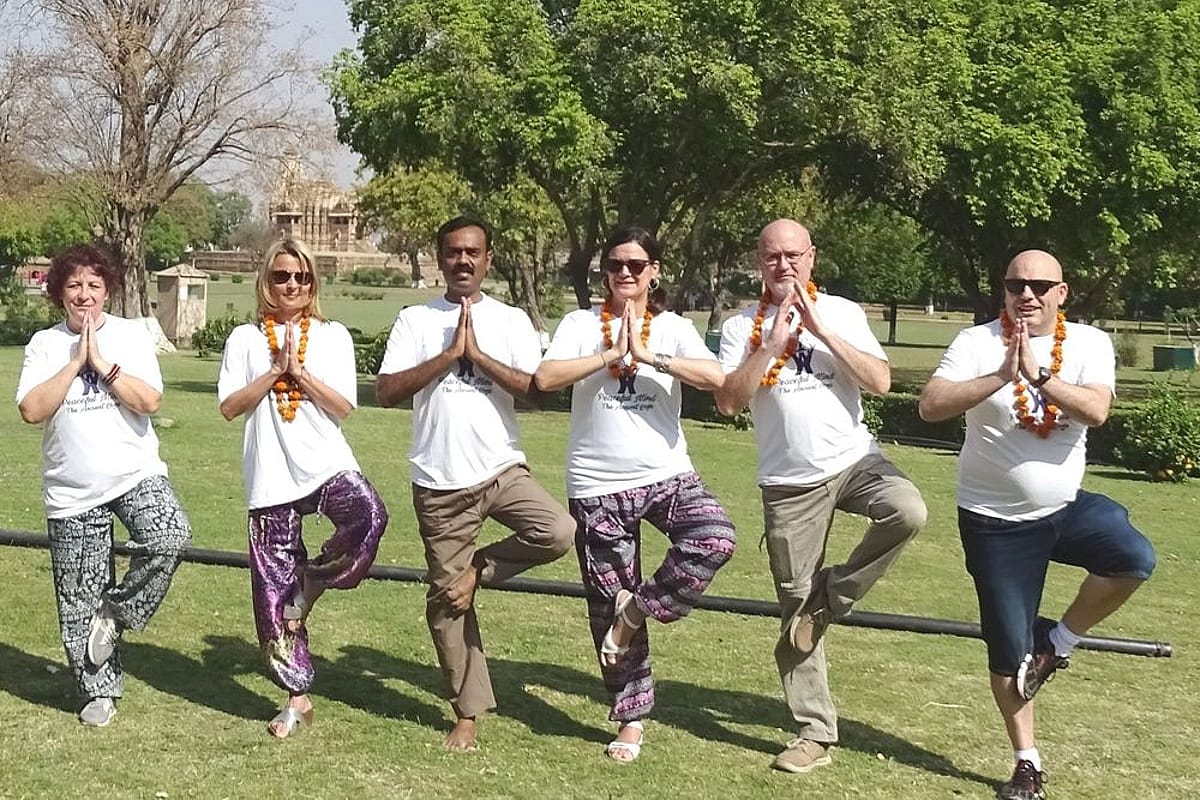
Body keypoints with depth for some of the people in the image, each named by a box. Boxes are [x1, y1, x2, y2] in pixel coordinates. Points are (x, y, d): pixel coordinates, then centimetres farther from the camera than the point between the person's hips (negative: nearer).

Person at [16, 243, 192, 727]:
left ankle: (116, 612, -5)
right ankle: (99, 691, 21)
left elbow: (150, 401, -12)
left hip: (136, 474, -1)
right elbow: (31, 410, -11)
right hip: (71, 492, 1)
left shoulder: (131, 336, 1)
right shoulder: (45, 344, 2)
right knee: (80, 602, 4)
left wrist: (101, 361, -12)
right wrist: (76, 361, -12)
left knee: (170, 538, -29)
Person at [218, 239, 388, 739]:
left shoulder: (333, 335, 7)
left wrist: (298, 370, -9)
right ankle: (297, 697, 17)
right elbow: (230, 407, -1)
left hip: (327, 464, -1)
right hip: (271, 478, 1)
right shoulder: (245, 338, 8)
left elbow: (343, 406, -2)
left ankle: (312, 580, -2)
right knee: (274, 590, 2)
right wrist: (275, 370, -9)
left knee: (369, 517, -33)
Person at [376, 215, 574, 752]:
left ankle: (478, 569, 0)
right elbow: (386, 392, -8)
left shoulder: (511, 321, 5)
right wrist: (449, 354, -13)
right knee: (446, 602, 5)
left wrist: (479, 355, -13)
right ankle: (468, 714, 21)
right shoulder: (415, 320, 4)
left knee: (558, 532, -27)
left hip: (502, 469, 0)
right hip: (440, 484, 0)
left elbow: (536, 391, -7)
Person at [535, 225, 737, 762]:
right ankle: (631, 717, 22)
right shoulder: (582, 324, 3)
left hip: (666, 474, 0)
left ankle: (637, 611, -7)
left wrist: (648, 356, -16)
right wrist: (610, 353, -12)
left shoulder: (673, 328, 4)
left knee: (715, 538, -29)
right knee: (607, 604, 5)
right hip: (597, 485, 0)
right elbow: (545, 378, -14)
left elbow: (715, 378, -14)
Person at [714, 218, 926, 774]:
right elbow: (727, 402, -11)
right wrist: (774, 343, -16)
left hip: (855, 460, 0)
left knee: (907, 511, -32)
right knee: (795, 610, 3)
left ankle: (832, 595, -8)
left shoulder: (841, 312, 1)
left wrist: (820, 330, -14)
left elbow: (880, 382, -10)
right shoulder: (741, 327, 1)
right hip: (789, 483, 0)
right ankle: (814, 733, 16)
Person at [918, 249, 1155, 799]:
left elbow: (1096, 411, -21)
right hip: (995, 521, -2)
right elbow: (930, 406, -24)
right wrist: (1002, 376, -34)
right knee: (1009, 650, 4)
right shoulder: (977, 343, -11)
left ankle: (1058, 642, 0)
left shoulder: (1090, 343, -4)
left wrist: (1037, 374, -32)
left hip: (1066, 506, 2)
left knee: (1135, 559, -26)